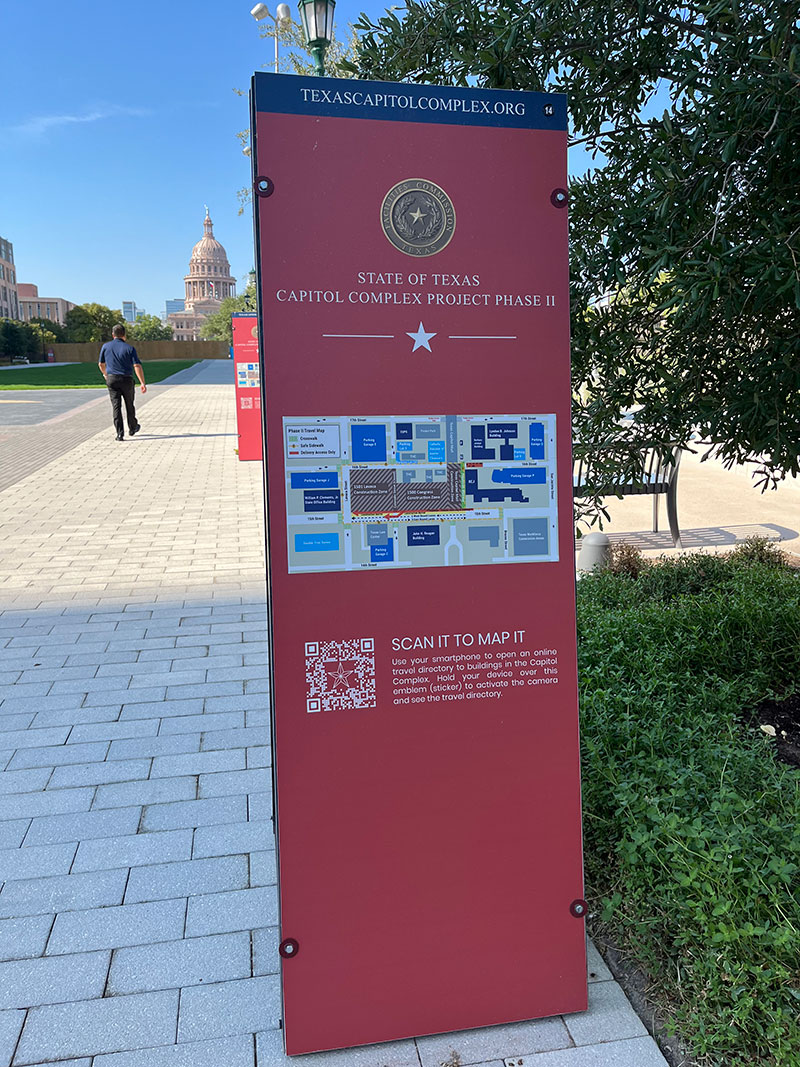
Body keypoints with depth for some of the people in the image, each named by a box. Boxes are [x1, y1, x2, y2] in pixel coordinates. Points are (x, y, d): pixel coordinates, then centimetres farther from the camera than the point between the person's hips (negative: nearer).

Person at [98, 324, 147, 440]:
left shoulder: (106, 346, 4)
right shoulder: (129, 348, -4)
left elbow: (101, 364, 15)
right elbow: (137, 366, -14)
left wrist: (105, 374, 36)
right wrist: (142, 383, -15)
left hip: (112, 379, 1)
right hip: (127, 380, -1)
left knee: (116, 406, -1)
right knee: (129, 405, 17)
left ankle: (120, 433, -10)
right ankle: (132, 428, 35)